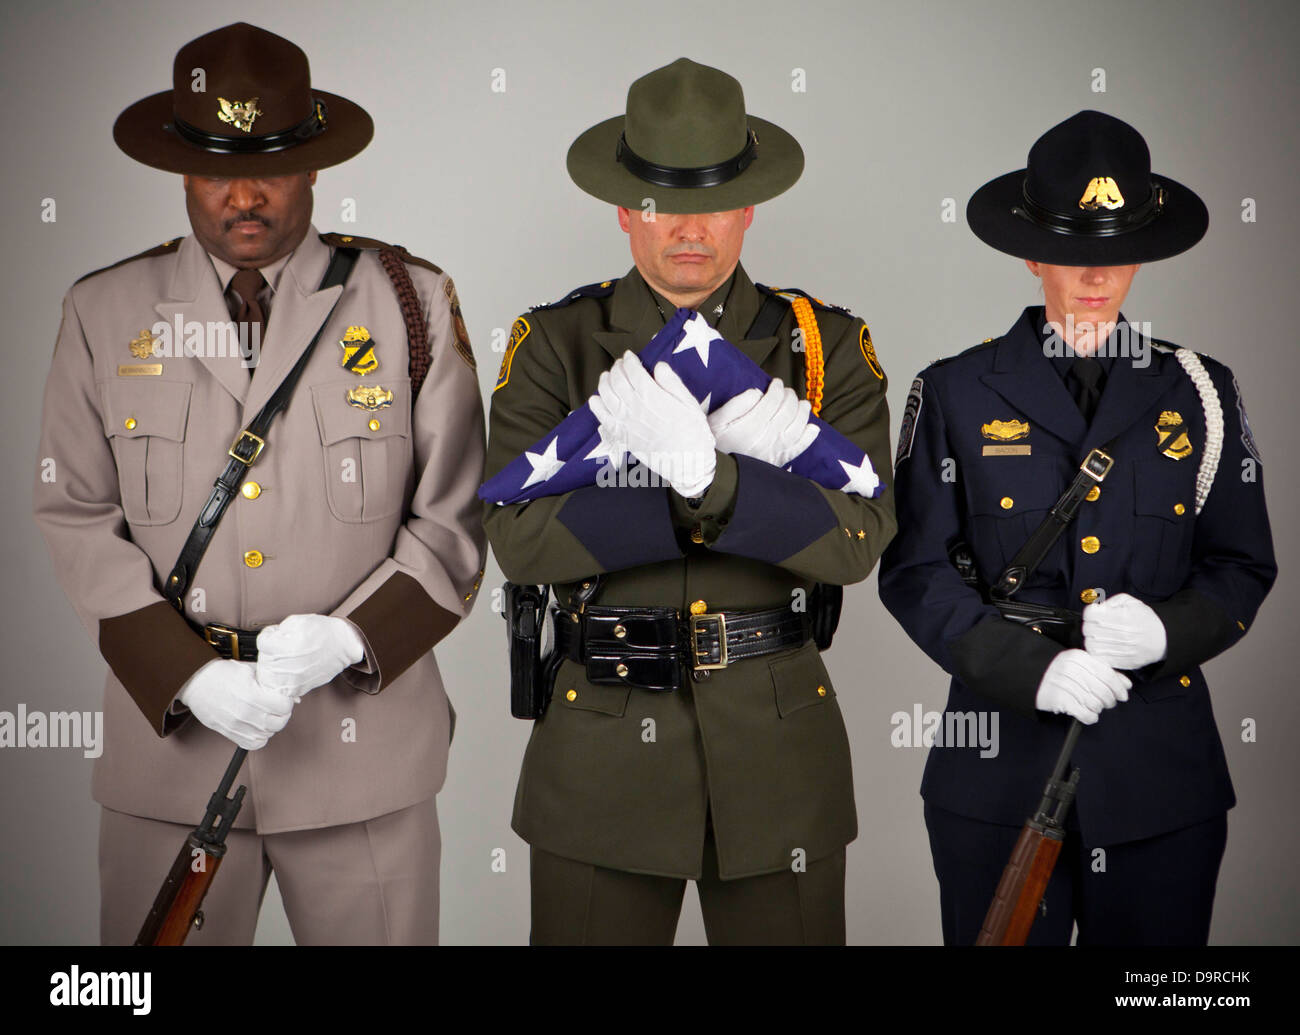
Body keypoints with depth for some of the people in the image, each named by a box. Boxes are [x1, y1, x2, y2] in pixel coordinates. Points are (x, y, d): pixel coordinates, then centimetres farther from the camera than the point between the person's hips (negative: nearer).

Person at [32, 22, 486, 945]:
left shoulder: (411, 302, 1)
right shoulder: (104, 312, 5)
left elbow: (456, 515, 0)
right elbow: (77, 516, 3)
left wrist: (349, 639, -13)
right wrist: (187, 676, -9)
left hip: (363, 734, -1)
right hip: (168, 729, 1)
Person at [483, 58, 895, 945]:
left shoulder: (828, 346, 2)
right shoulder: (554, 345, 0)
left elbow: (855, 538, -9)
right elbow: (521, 539, -13)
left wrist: (704, 475, -23)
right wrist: (752, 476, -17)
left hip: (779, 743, 1)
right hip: (601, 746, 0)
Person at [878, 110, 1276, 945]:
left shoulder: (1199, 393, 7)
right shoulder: (956, 393, 1)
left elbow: (1244, 567, 9)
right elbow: (915, 570, -2)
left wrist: (1166, 628, -12)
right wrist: (1033, 669, -15)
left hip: (1162, 768, 2)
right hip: (1002, 761, -1)